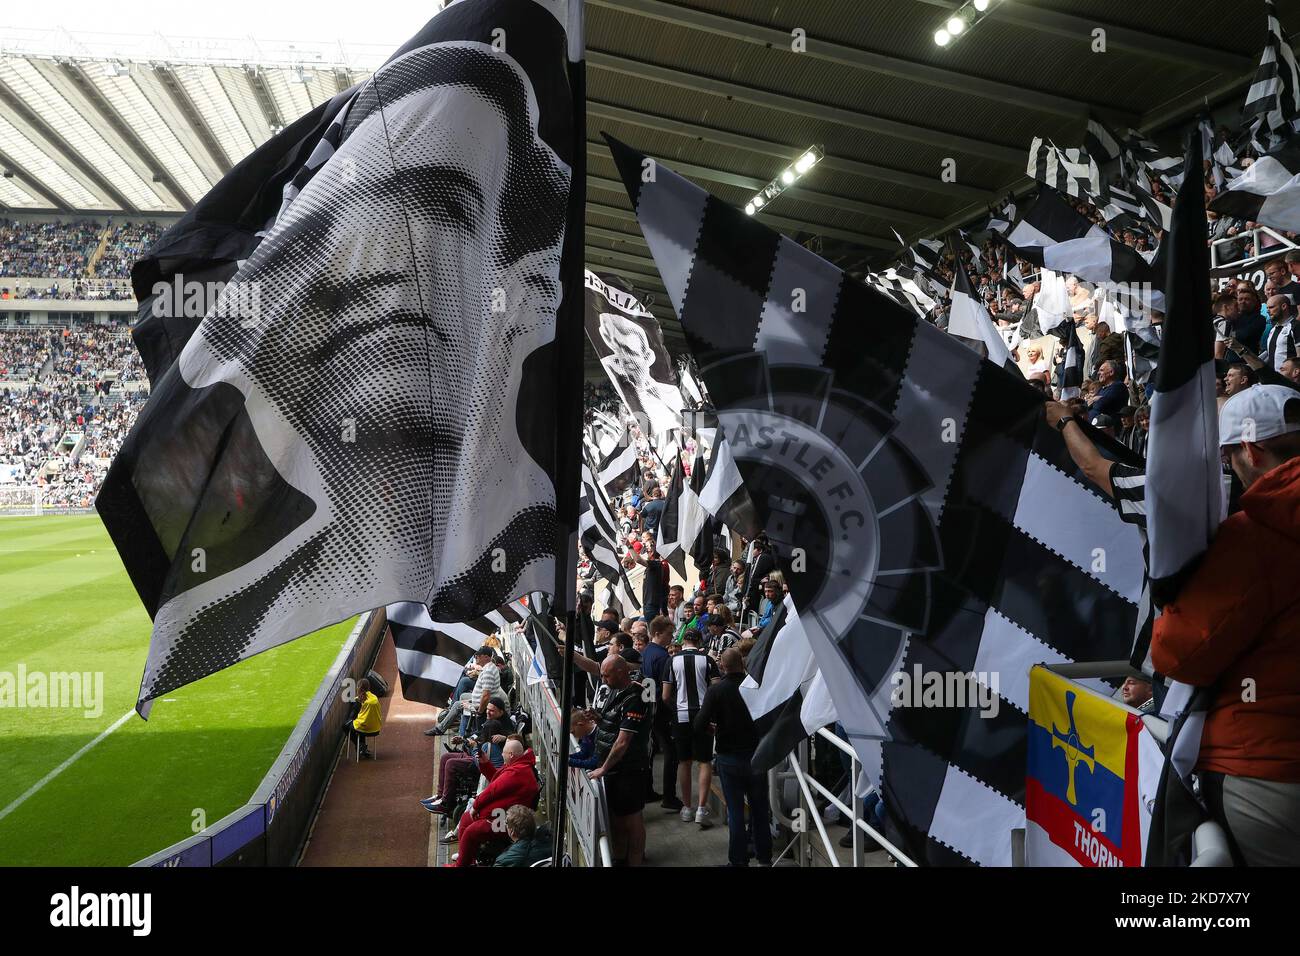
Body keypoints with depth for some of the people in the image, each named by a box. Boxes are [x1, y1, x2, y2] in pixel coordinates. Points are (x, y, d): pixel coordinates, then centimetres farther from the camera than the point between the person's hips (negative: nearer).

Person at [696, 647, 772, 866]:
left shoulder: (715, 690, -14)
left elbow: (700, 724, -18)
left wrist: (714, 729, 3)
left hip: (729, 757, -2)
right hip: (757, 754, 2)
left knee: (735, 810, 9)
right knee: (760, 808, 16)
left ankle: (738, 860, 15)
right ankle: (764, 858, 25)